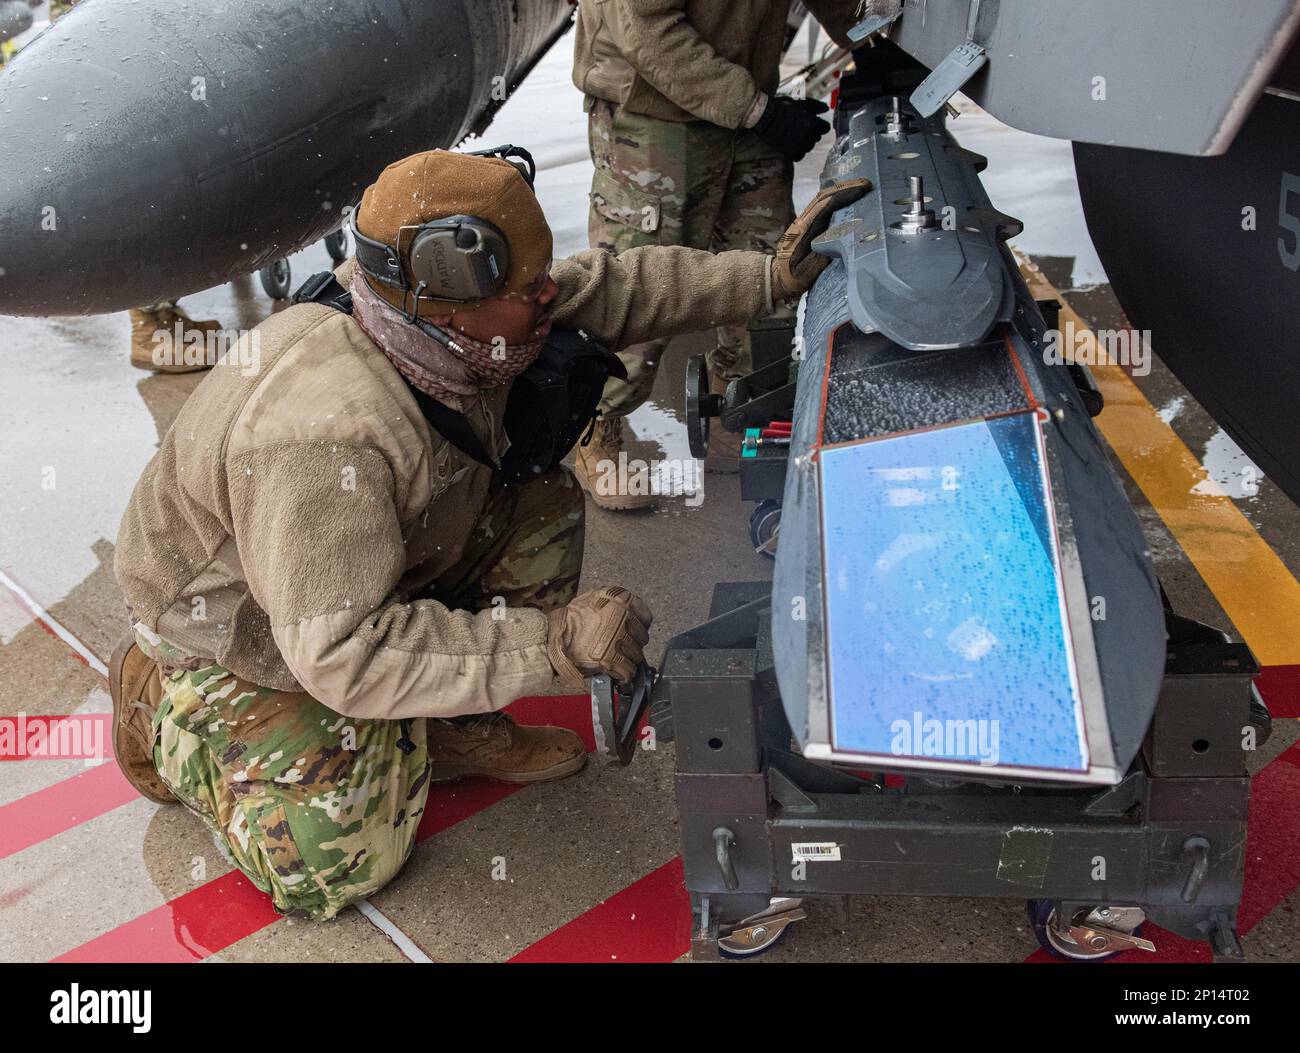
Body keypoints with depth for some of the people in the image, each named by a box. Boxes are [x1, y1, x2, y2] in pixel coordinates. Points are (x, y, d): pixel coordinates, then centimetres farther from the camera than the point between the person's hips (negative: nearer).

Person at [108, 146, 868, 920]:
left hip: (371, 570, 7)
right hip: (235, 639, -7)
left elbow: (609, 290, -6)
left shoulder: (451, 329, -19)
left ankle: (455, 729, 7)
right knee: (343, 856, -17)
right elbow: (343, 653, -39)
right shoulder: (326, 438, -42)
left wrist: (770, 276, -12)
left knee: (542, 505, -7)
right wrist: (550, 643, -39)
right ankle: (163, 712, 7)